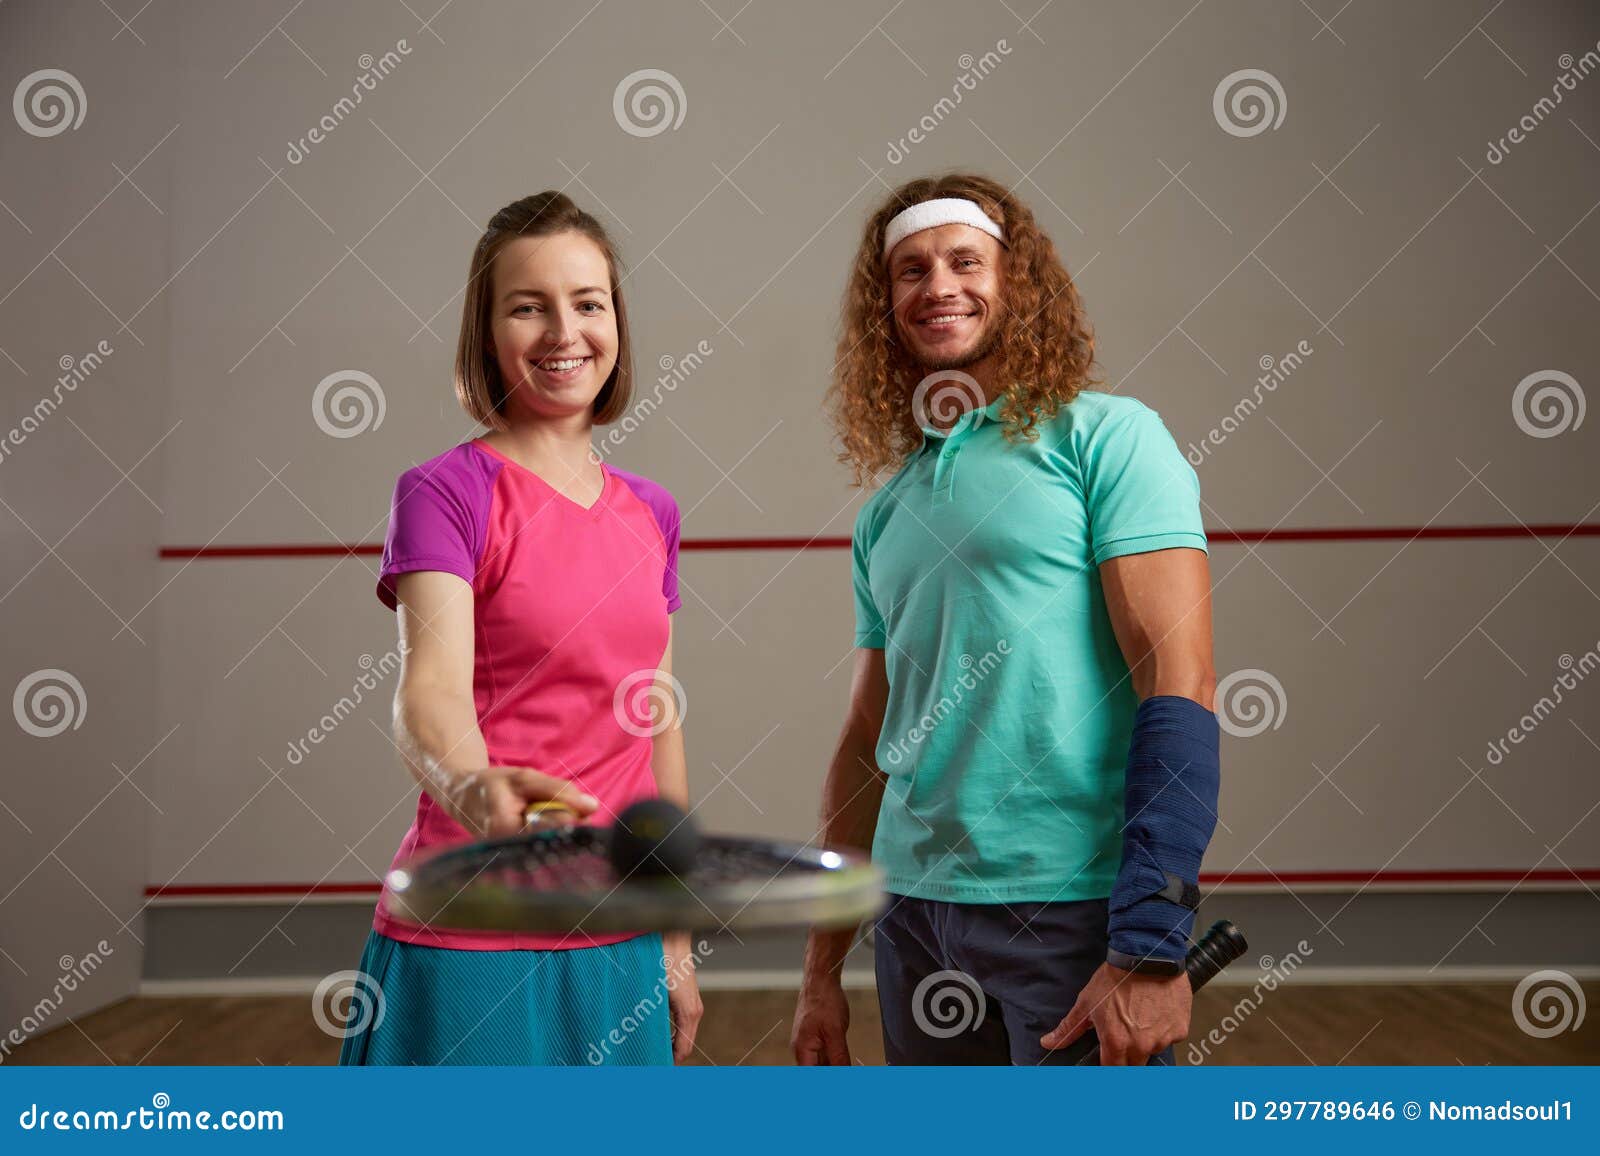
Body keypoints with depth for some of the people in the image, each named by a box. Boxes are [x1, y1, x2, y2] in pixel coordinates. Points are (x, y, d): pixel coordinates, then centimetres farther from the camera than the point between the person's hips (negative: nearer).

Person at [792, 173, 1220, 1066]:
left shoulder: (1107, 438, -4)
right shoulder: (888, 512, 15)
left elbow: (1179, 683, -12)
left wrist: (1151, 947, -19)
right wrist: (824, 966, 17)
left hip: (1072, 904, -6)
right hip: (914, 915, 6)